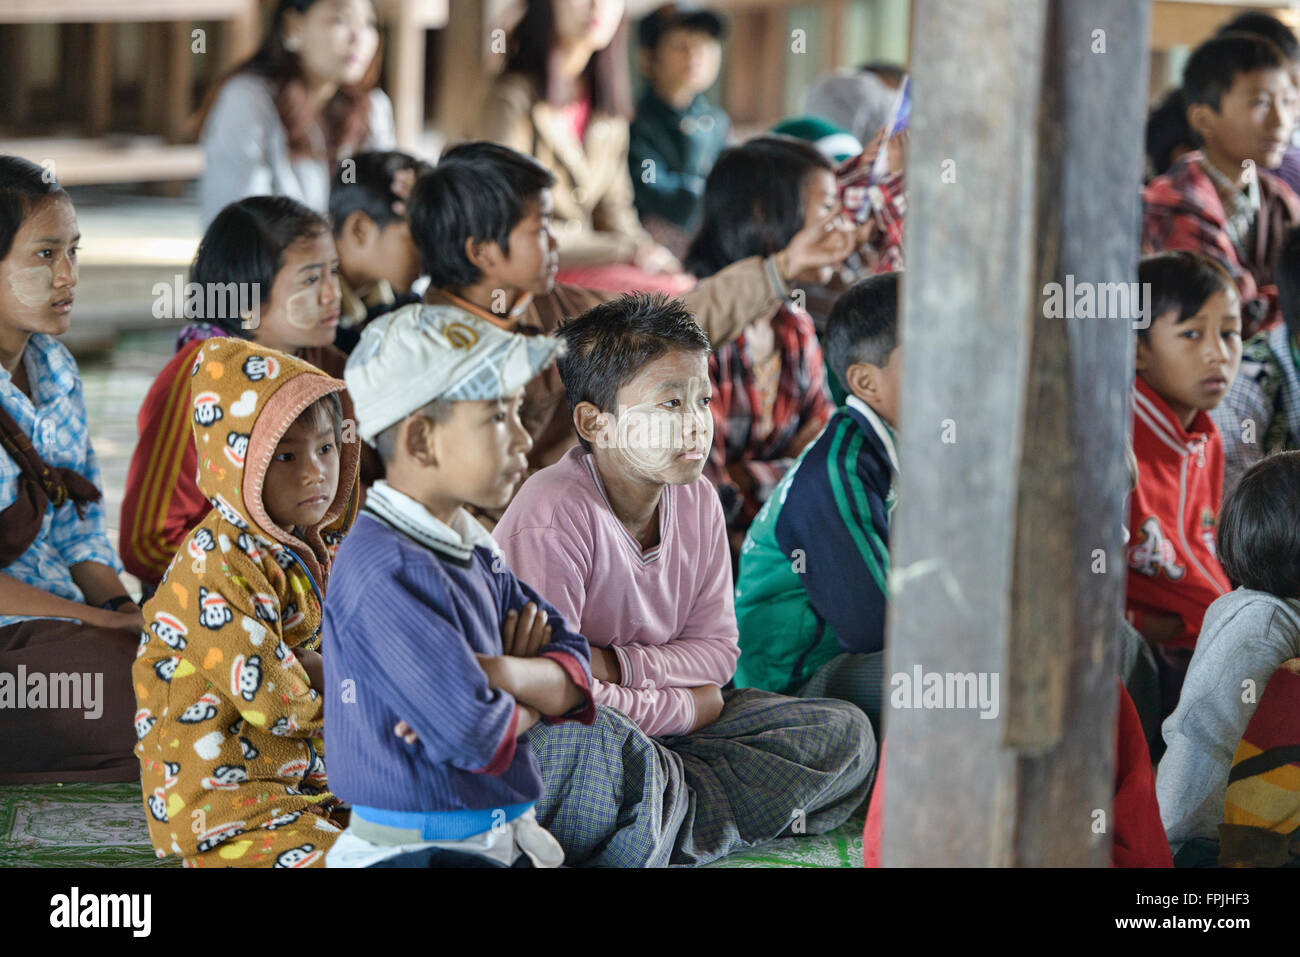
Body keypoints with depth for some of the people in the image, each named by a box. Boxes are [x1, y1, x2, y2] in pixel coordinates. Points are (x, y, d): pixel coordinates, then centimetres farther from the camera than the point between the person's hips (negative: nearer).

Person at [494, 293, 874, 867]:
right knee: (577, 740, -45)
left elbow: (715, 649, 6)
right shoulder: (553, 517, -21)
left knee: (845, 734, -5)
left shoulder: (698, 503, 3)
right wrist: (682, 706, -12)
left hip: (657, 727, 8)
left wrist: (613, 665, -14)